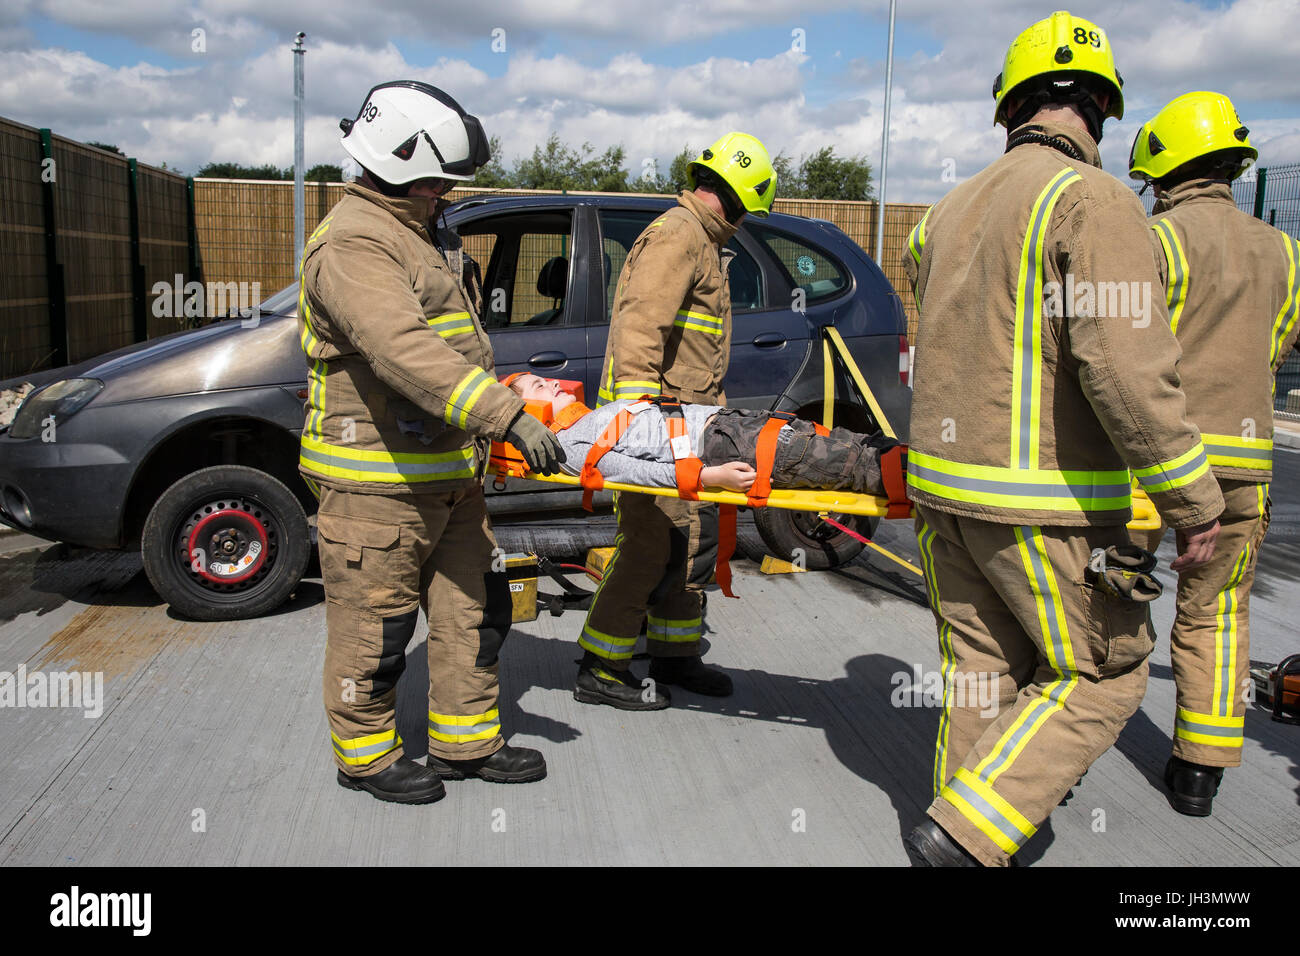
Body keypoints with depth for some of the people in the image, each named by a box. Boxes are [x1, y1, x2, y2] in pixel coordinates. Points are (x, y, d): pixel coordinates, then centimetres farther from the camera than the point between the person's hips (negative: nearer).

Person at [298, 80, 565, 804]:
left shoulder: (421, 230, 17)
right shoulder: (354, 244, -18)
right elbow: (406, 351, -34)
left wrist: (503, 394, 31)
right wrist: (506, 417, -39)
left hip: (447, 472, 10)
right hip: (377, 480, -10)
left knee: (473, 609, 14)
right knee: (376, 624, 4)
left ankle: (468, 742, 28)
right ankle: (366, 756, 23)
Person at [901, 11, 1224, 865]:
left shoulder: (948, 212, 11)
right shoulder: (1094, 201, -12)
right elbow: (1128, 369, -21)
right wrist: (1196, 503, -14)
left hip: (943, 486, 7)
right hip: (1045, 505, -7)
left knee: (981, 675, 16)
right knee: (1104, 675, 9)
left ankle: (970, 844, 25)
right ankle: (963, 836, 3)